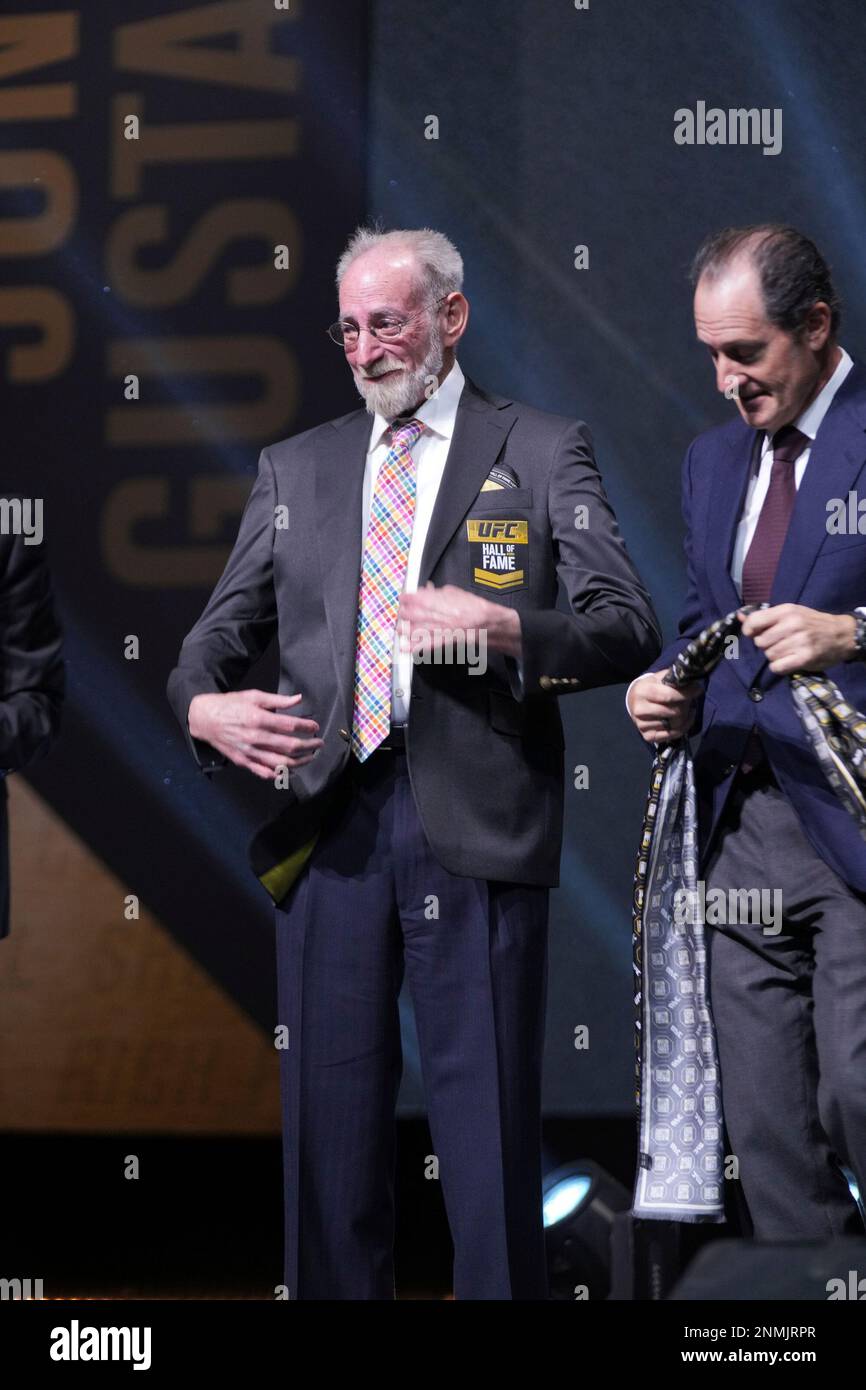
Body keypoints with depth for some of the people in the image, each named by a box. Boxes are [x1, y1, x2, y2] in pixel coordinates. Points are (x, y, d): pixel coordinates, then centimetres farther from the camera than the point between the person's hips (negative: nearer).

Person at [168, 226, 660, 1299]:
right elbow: (221, 632, 17)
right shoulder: (295, 468, 18)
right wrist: (203, 704, -5)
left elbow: (630, 628, 0)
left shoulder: (543, 453, 7)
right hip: (327, 822, 3)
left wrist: (510, 629, -18)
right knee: (330, 1118, 5)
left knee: (488, 1120, -3)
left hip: (476, 824, -3)